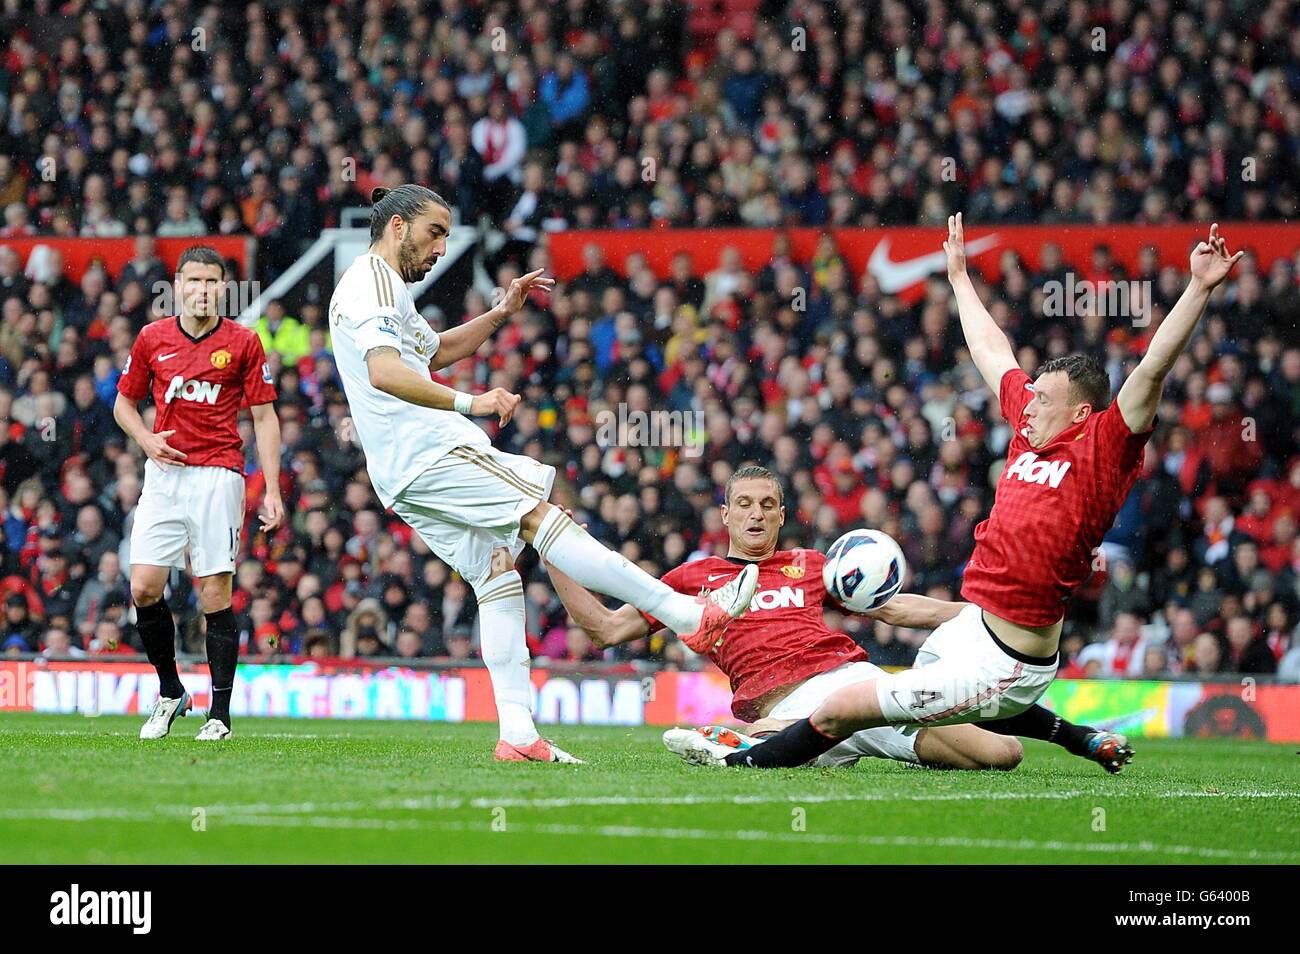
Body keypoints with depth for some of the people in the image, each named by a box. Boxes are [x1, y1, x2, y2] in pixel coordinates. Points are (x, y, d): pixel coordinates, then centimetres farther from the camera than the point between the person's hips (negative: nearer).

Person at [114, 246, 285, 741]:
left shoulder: (243, 343, 2)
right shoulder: (152, 338, 8)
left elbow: (265, 418, 4)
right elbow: (124, 403, 18)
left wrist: (272, 490, -3)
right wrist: (147, 439, -3)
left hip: (218, 476, -2)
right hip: (164, 475, 2)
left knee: (216, 595, -5)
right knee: (144, 588, -6)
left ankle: (220, 713, 2)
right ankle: (169, 692, 14)